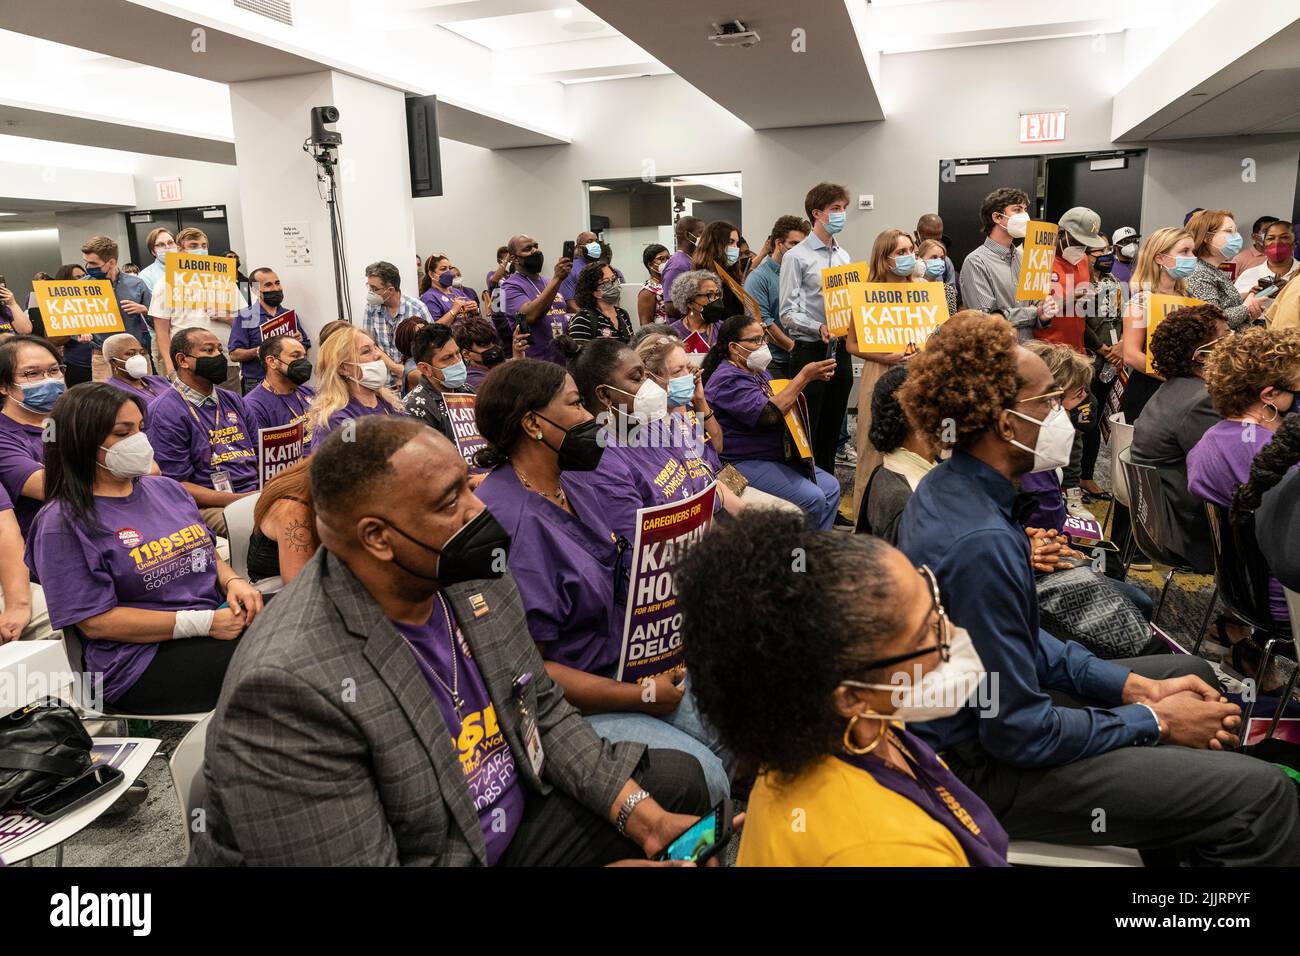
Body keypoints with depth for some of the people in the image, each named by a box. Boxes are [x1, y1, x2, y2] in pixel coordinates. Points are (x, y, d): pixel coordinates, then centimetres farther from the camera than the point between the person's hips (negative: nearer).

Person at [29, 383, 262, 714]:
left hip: (220, 619, 7)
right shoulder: (62, 524, -6)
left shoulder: (165, 487, 15)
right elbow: (97, 622, -11)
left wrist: (233, 581, -3)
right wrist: (205, 623, -18)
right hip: (143, 659, -7)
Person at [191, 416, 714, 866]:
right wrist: (609, 868, -26)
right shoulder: (292, 686, -30)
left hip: (520, 819, 7)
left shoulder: (474, 580, -6)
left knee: (675, 780, 9)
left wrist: (637, 811, -9)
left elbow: (545, 711, 5)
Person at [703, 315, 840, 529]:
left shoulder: (757, 371, 14)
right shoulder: (728, 379, -19)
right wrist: (804, 376, -26)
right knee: (812, 498, -21)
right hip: (745, 463, -10)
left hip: (780, 456, 10)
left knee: (830, 486, 1)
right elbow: (769, 414, -29)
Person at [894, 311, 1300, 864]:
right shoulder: (979, 542, -31)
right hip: (986, 766, -10)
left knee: (1191, 674, 23)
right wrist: (1155, 721, -10)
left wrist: (1134, 685, 3)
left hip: (981, 711, 10)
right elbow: (1020, 733, -24)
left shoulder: (947, 488, -1)